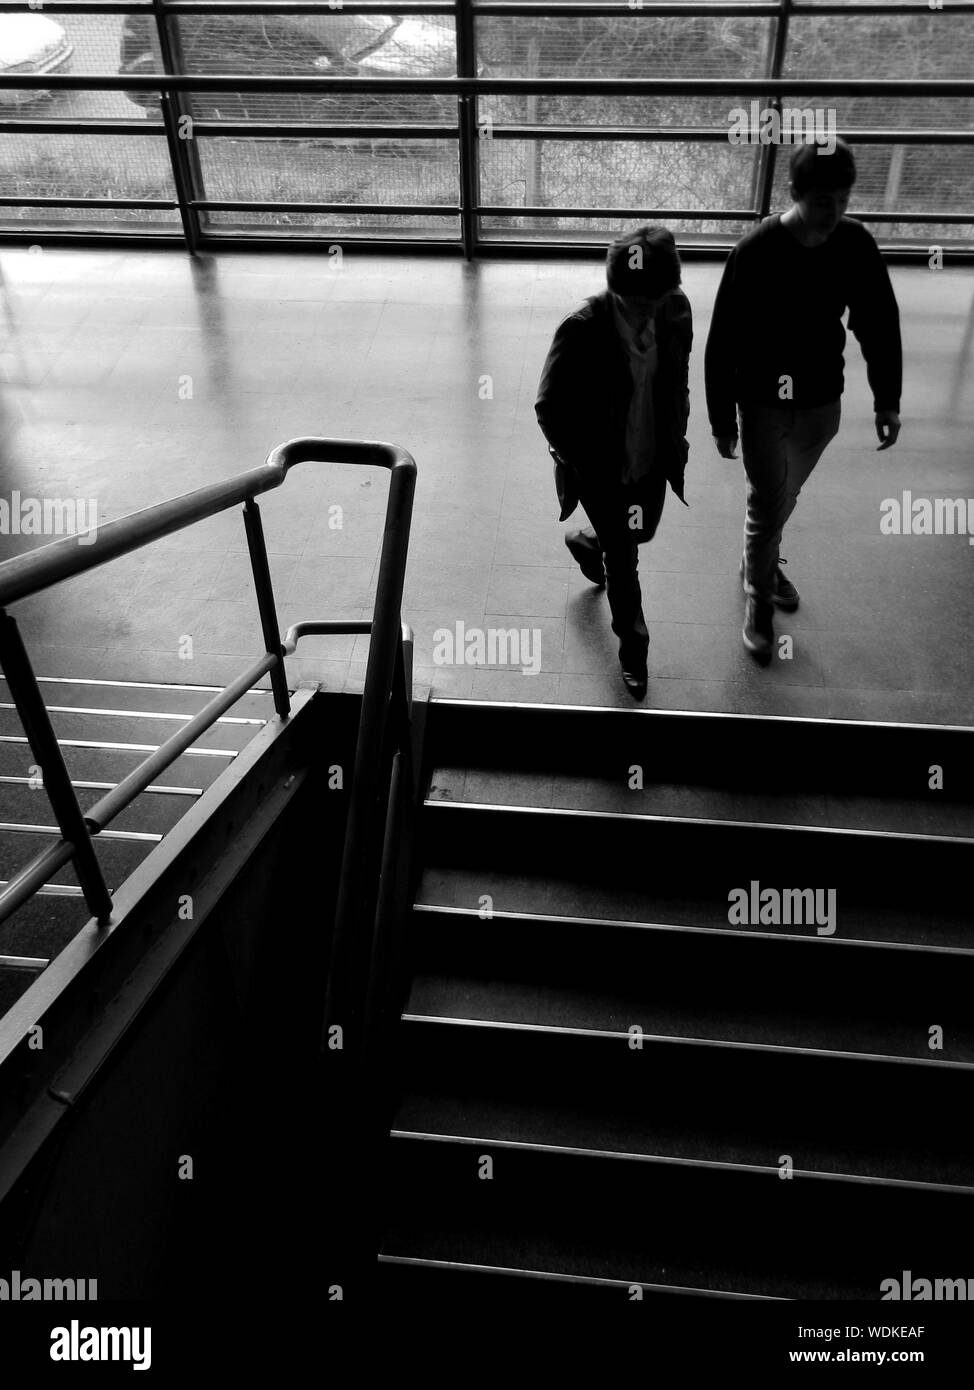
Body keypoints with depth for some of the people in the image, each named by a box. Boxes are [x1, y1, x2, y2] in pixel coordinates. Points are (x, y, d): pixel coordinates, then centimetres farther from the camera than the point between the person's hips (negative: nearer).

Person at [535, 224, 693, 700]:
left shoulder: (676, 309, -11)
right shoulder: (582, 327, -26)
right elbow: (550, 407, -18)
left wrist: (676, 436, 6)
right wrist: (584, 464, -15)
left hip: (653, 458, 5)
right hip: (601, 466, -5)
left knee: (639, 533, 27)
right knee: (623, 560, 7)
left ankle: (586, 541, 61)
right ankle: (633, 647, 31)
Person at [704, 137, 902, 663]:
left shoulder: (856, 244, -8)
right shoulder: (755, 253, -20)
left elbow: (879, 323, 3)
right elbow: (722, 343, -15)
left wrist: (886, 399, 4)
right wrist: (722, 420, -11)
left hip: (822, 403, 4)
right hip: (763, 404, -4)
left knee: (783, 499, 21)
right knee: (768, 507, 2)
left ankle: (761, 561, 48)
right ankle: (759, 596, 25)